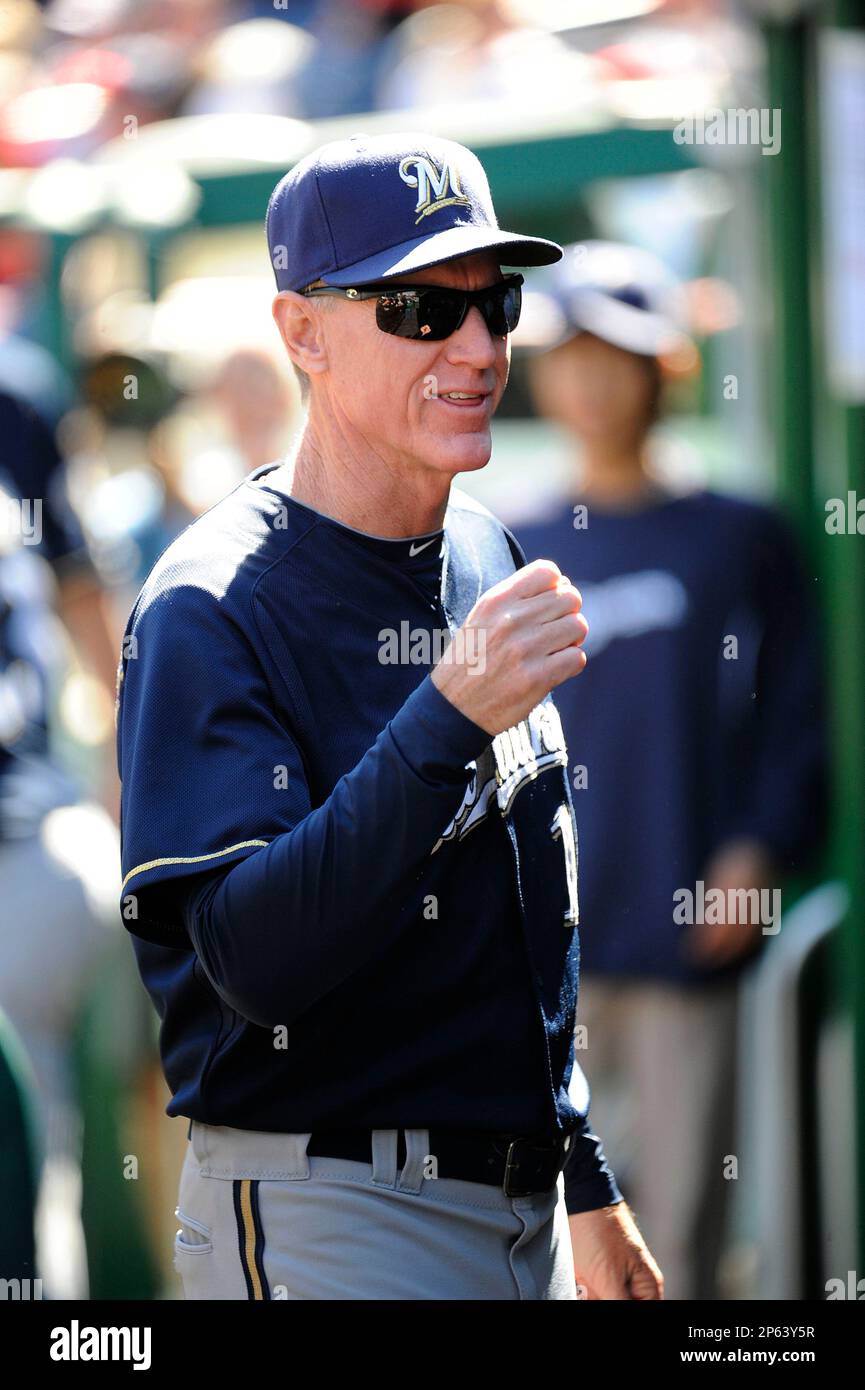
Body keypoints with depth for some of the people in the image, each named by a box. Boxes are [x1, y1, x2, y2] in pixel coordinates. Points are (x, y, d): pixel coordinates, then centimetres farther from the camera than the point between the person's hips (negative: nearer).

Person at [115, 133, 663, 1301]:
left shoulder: (485, 561, 10)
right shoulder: (210, 611, -14)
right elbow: (253, 960, -26)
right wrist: (448, 720, -32)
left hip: (517, 1202, 7)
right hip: (324, 1217, -7)